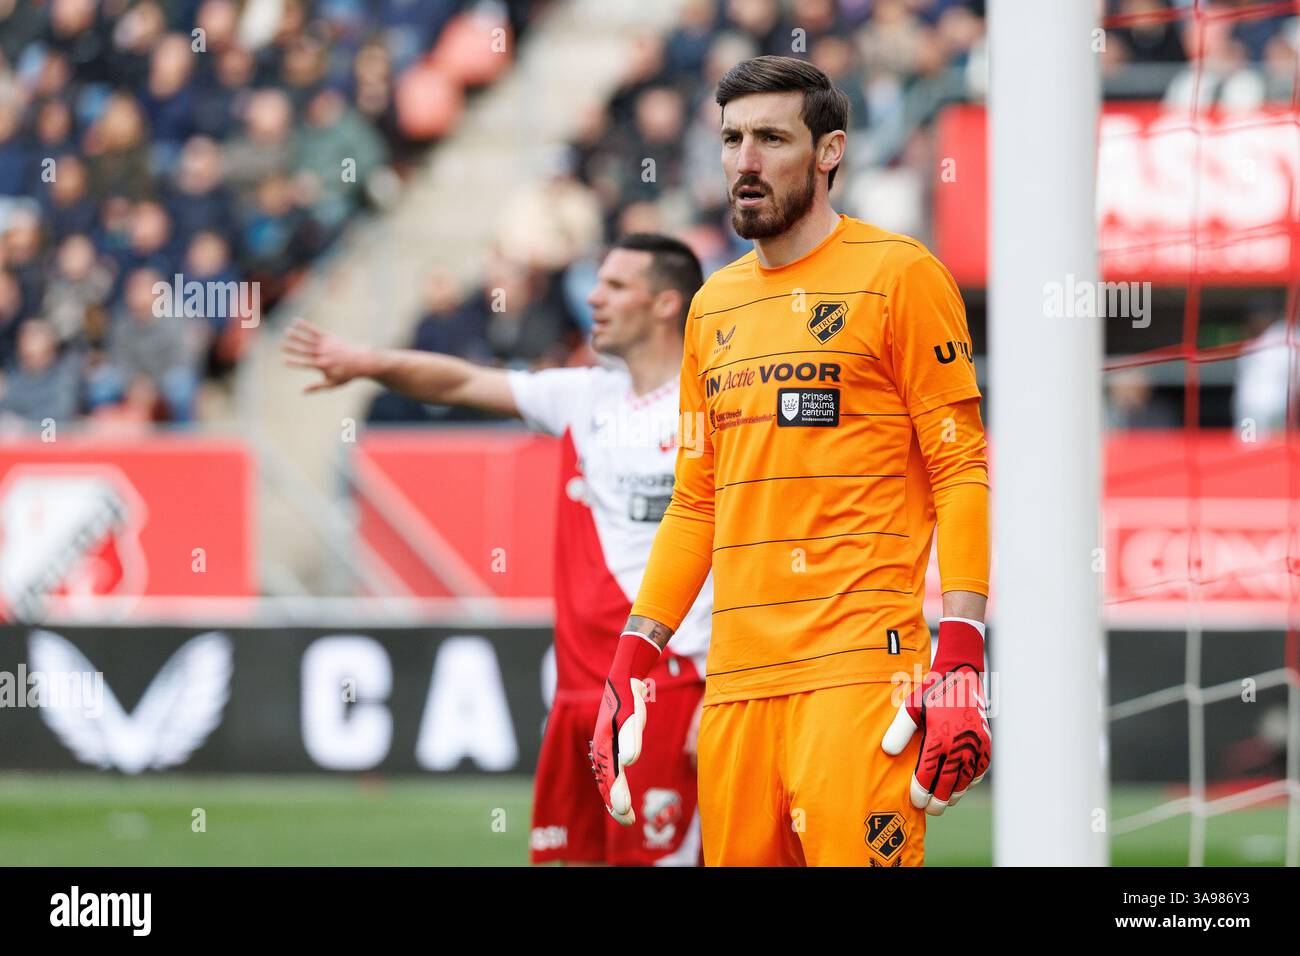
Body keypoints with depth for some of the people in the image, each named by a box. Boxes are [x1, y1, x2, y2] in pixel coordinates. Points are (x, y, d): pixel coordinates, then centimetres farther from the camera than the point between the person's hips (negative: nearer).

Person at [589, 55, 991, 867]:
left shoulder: (898, 275, 0)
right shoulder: (716, 304, 19)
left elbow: (961, 472, -5)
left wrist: (961, 657, -15)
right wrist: (634, 659, 15)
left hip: (857, 667, -6)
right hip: (737, 676, 6)